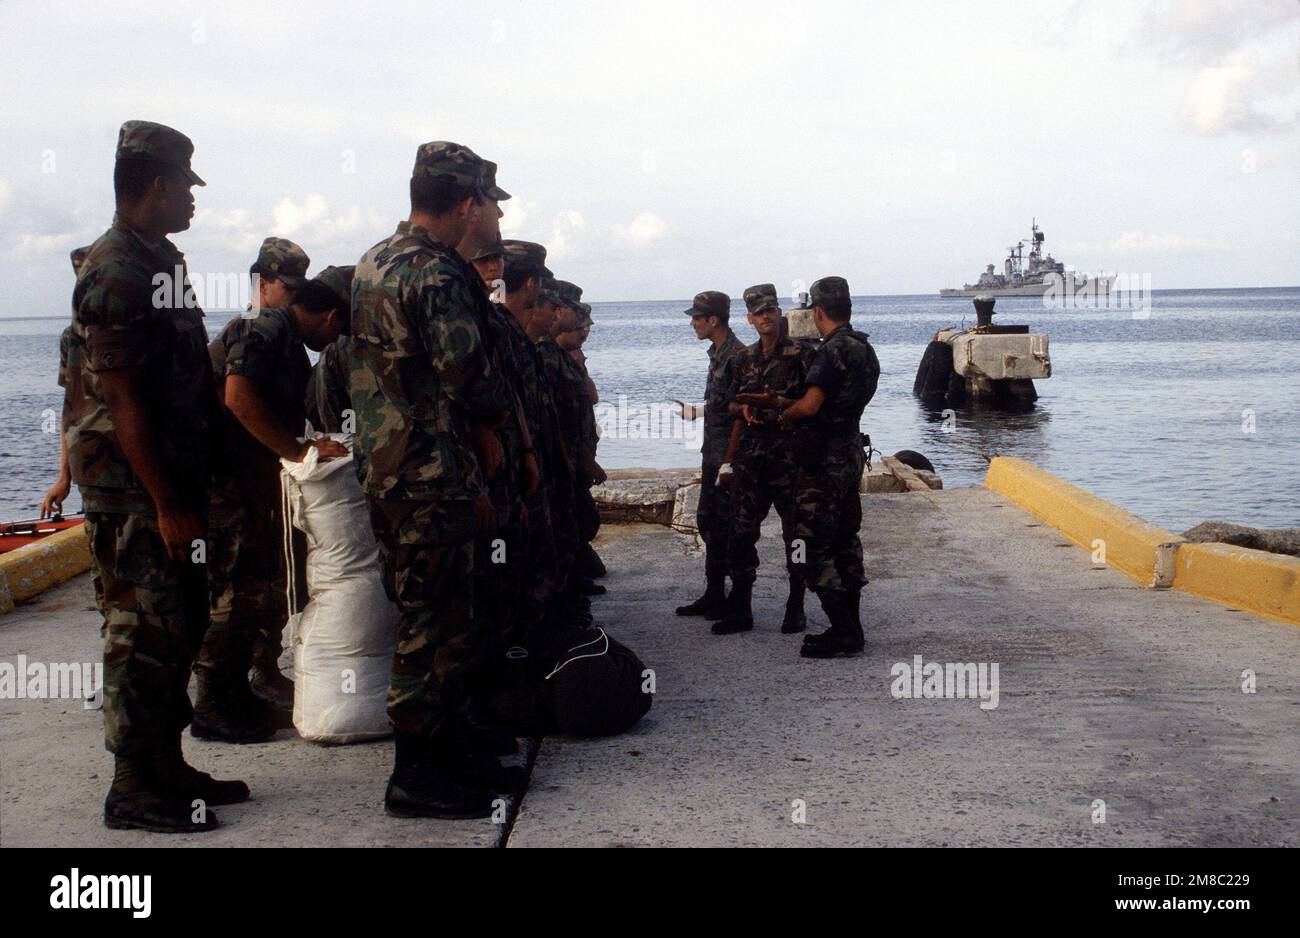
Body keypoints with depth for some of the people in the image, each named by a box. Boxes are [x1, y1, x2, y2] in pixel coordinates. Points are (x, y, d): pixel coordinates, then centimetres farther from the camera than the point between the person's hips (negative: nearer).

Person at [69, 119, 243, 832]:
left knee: (180, 626, 15)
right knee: (144, 633, -4)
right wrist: (167, 505, -21)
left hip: (172, 483, 10)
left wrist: (187, 494, 21)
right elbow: (122, 401, -21)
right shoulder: (116, 274, -16)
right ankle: (133, 790, 5)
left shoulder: (157, 261, 16)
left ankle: (166, 766, 25)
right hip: (131, 489, -10)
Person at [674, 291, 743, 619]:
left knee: (726, 526, -4)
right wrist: (696, 412, 32)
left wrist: (731, 462, -22)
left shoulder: (737, 356, -17)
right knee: (707, 521, 13)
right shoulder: (717, 354, 13)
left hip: (729, 455, -10)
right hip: (713, 454, 10)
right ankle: (713, 595, 22)